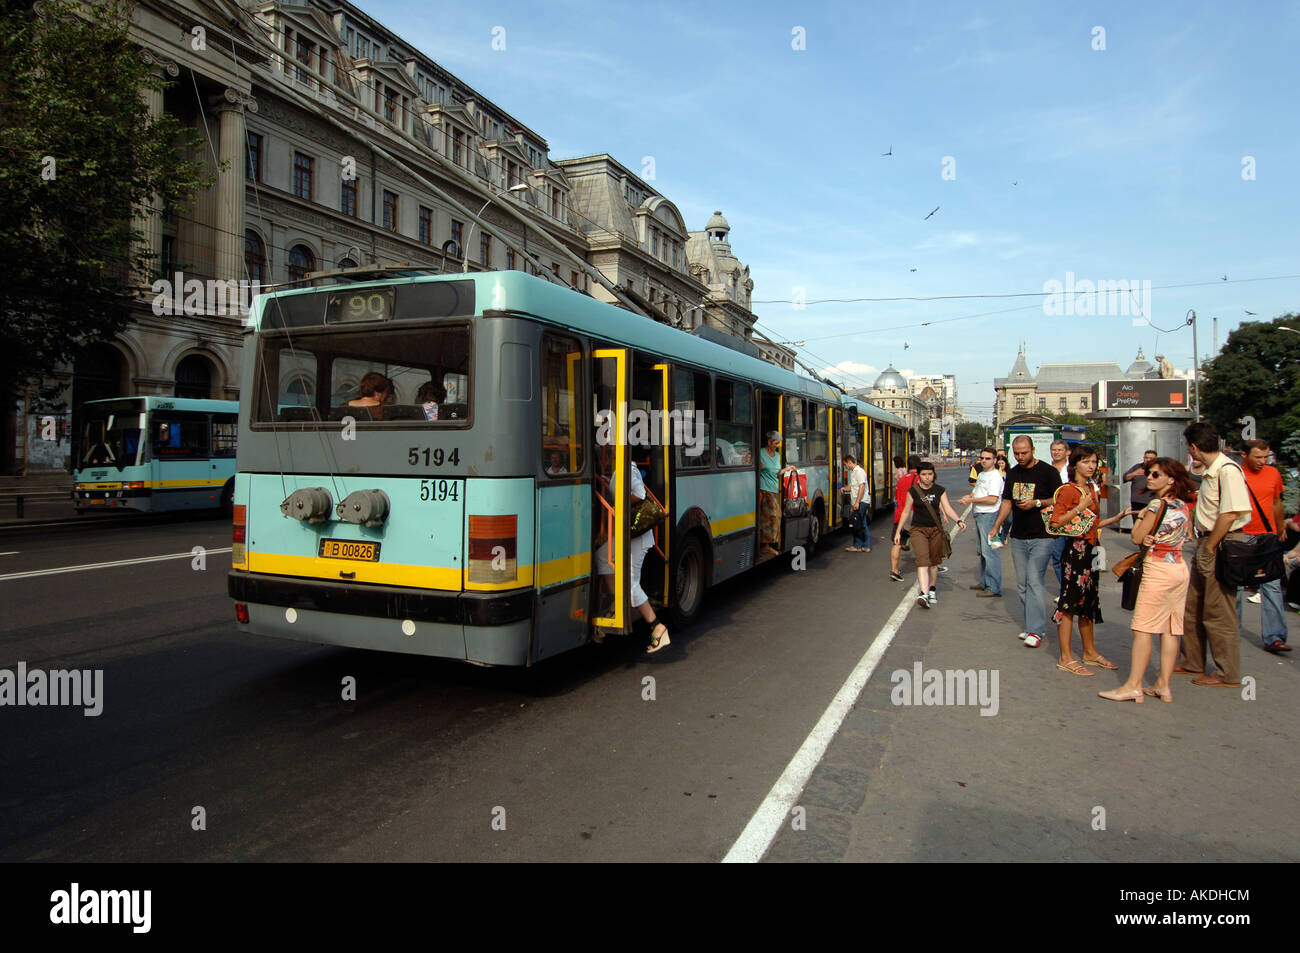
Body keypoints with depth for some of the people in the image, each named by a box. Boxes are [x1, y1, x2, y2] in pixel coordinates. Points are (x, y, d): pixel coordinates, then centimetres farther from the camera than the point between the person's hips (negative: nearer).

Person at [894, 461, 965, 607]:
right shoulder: (913, 491, 0)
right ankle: (923, 594, -27)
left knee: (934, 562, 9)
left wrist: (959, 521, -21)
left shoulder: (939, 490, 4)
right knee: (922, 560, -16)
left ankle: (931, 589, 29)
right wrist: (898, 531, 5)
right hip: (918, 529, -2)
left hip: (936, 529, 2)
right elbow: (906, 511, 6)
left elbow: (948, 508, -3)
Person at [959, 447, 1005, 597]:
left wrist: (971, 500, -17)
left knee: (990, 551, -10)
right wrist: (968, 496, 4)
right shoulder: (981, 474, 16)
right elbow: (976, 491, 26)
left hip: (989, 516, -10)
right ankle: (985, 583, 27)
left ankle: (994, 589, -8)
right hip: (979, 515, 10)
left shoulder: (995, 476, -14)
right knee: (983, 551, 17)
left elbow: (993, 499, -22)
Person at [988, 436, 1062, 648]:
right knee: (1022, 584, 9)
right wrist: (996, 526, 9)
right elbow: (1007, 502, 17)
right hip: (1018, 537, 6)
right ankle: (1032, 626, 19)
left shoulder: (1048, 472, -6)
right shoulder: (1013, 473, 12)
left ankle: (1036, 630, -9)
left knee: (1034, 579, -13)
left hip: (1042, 537, -6)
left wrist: (1036, 503, -20)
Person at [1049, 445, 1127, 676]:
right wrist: (1080, 507, -23)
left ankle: (1090, 652, 27)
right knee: (1070, 600, -4)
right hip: (1075, 548, -9)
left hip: (1091, 549, 9)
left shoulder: (1092, 489, 14)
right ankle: (1066, 658, 1)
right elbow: (1056, 523, -18)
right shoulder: (1068, 490, -12)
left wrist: (1117, 518, 11)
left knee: (1089, 600, 15)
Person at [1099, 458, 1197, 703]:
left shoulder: (1157, 504, -13)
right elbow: (1188, 536, 16)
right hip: (1180, 568, 8)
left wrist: (1140, 517, 8)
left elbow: (1137, 537, -8)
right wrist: (1155, 538, 2)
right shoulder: (1184, 505, 9)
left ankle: (1133, 686, -4)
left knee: (1144, 628, -5)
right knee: (1171, 629, 8)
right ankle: (1163, 685, 12)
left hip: (1158, 568, -8)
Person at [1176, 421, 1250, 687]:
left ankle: (1228, 674, 11)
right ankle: (1192, 663, 27)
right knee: (1192, 606, 15)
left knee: (1217, 612, -1)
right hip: (1207, 543, 10)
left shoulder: (1228, 471, -18)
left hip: (1221, 545, -10)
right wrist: (1203, 545, 10)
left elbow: (1229, 515, -23)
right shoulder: (1209, 471, 12)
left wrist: (1209, 548, -17)